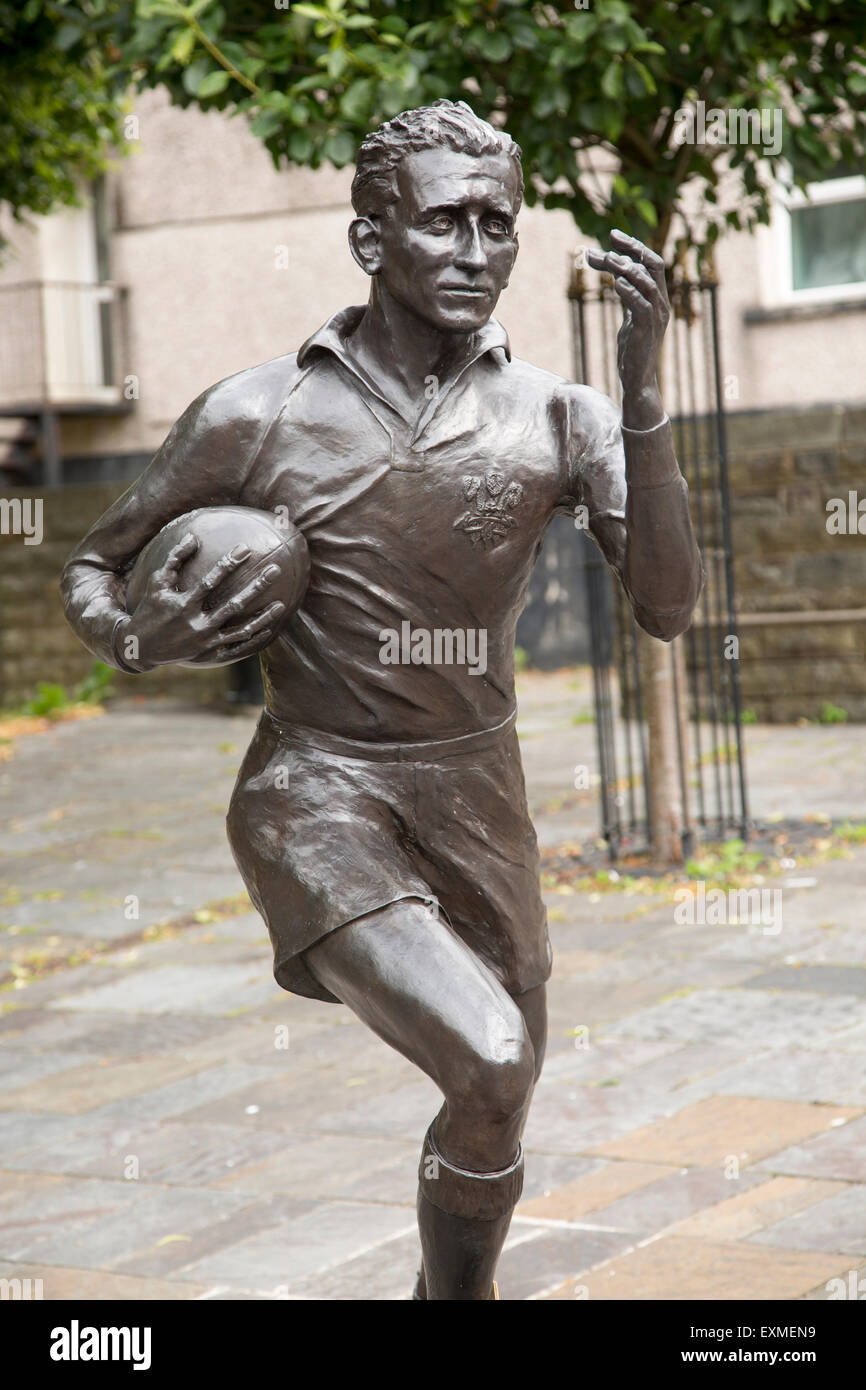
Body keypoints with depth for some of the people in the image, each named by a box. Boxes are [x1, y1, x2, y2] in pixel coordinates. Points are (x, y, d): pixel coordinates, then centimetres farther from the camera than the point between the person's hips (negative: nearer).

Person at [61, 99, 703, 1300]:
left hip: (478, 797, 4)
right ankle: (456, 1291, 1)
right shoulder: (259, 416, -10)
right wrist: (140, 643, -22)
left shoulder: (556, 418, -4)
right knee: (490, 1066, -24)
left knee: (499, 1100, 16)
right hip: (317, 799, -4)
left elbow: (668, 607, -16)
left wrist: (643, 386, -24)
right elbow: (93, 568, 2)